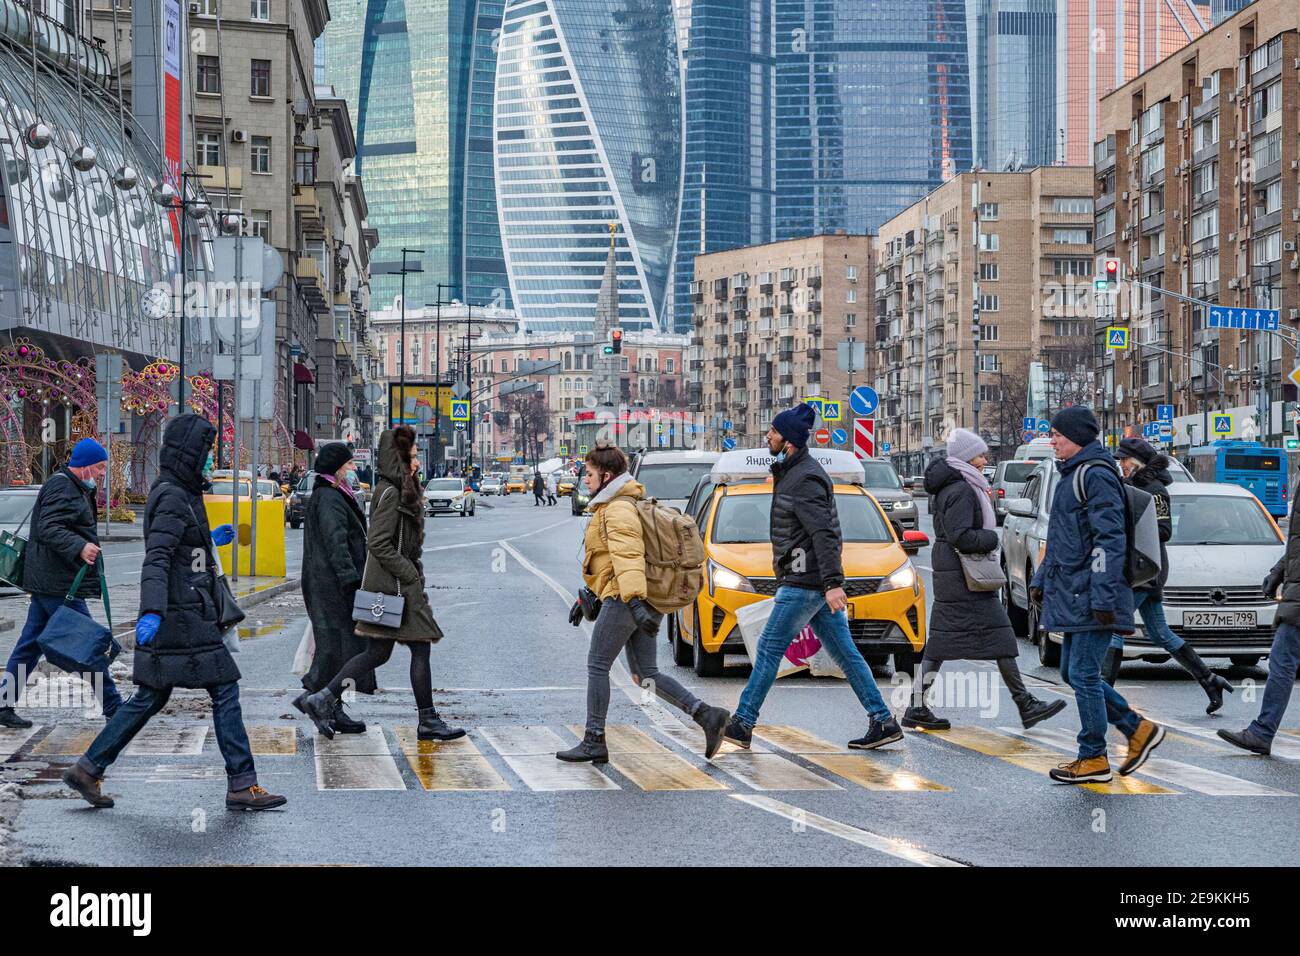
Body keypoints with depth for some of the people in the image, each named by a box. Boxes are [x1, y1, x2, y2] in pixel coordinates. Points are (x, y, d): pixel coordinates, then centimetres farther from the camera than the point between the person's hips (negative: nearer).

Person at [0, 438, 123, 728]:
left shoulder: (75, 488, 21)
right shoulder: (62, 487, -13)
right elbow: (49, 529, -25)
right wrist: (79, 548, -38)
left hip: (46, 583, 11)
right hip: (59, 584, -11)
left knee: (30, 644, 11)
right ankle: (113, 706, -2)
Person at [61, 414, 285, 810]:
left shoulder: (175, 494, 15)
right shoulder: (173, 499, -15)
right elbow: (156, 559, -26)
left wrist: (208, 540, 32)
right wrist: (152, 611, -36)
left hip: (176, 614, 10)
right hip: (182, 615, -10)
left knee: (150, 697, 13)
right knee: (225, 691, -5)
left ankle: (87, 769, 15)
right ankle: (242, 785, -2)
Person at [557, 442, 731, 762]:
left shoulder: (618, 510, -12)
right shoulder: (609, 507, 23)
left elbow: (627, 556, -26)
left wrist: (634, 601, -37)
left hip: (624, 601, -10)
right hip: (646, 603, 10)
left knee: (597, 666, -2)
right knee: (646, 673, 9)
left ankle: (594, 742, 1)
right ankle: (707, 715, -1)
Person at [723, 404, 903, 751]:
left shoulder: (805, 480, -15)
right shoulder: (791, 473, 17)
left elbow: (824, 533, -24)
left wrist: (833, 583, -30)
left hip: (805, 582, -10)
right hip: (815, 581, 10)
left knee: (769, 650, -4)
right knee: (845, 653, 8)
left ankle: (743, 724, 1)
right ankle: (883, 722, 7)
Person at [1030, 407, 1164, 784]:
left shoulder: (1096, 476, -14)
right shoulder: (1071, 475, 18)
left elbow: (1109, 540, -20)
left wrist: (1103, 597, -24)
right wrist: (1041, 579, 22)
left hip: (1090, 596, -10)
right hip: (1070, 595, 10)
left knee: (1083, 675, -6)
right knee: (1073, 673, 12)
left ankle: (1093, 759, 3)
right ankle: (1138, 730, 20)